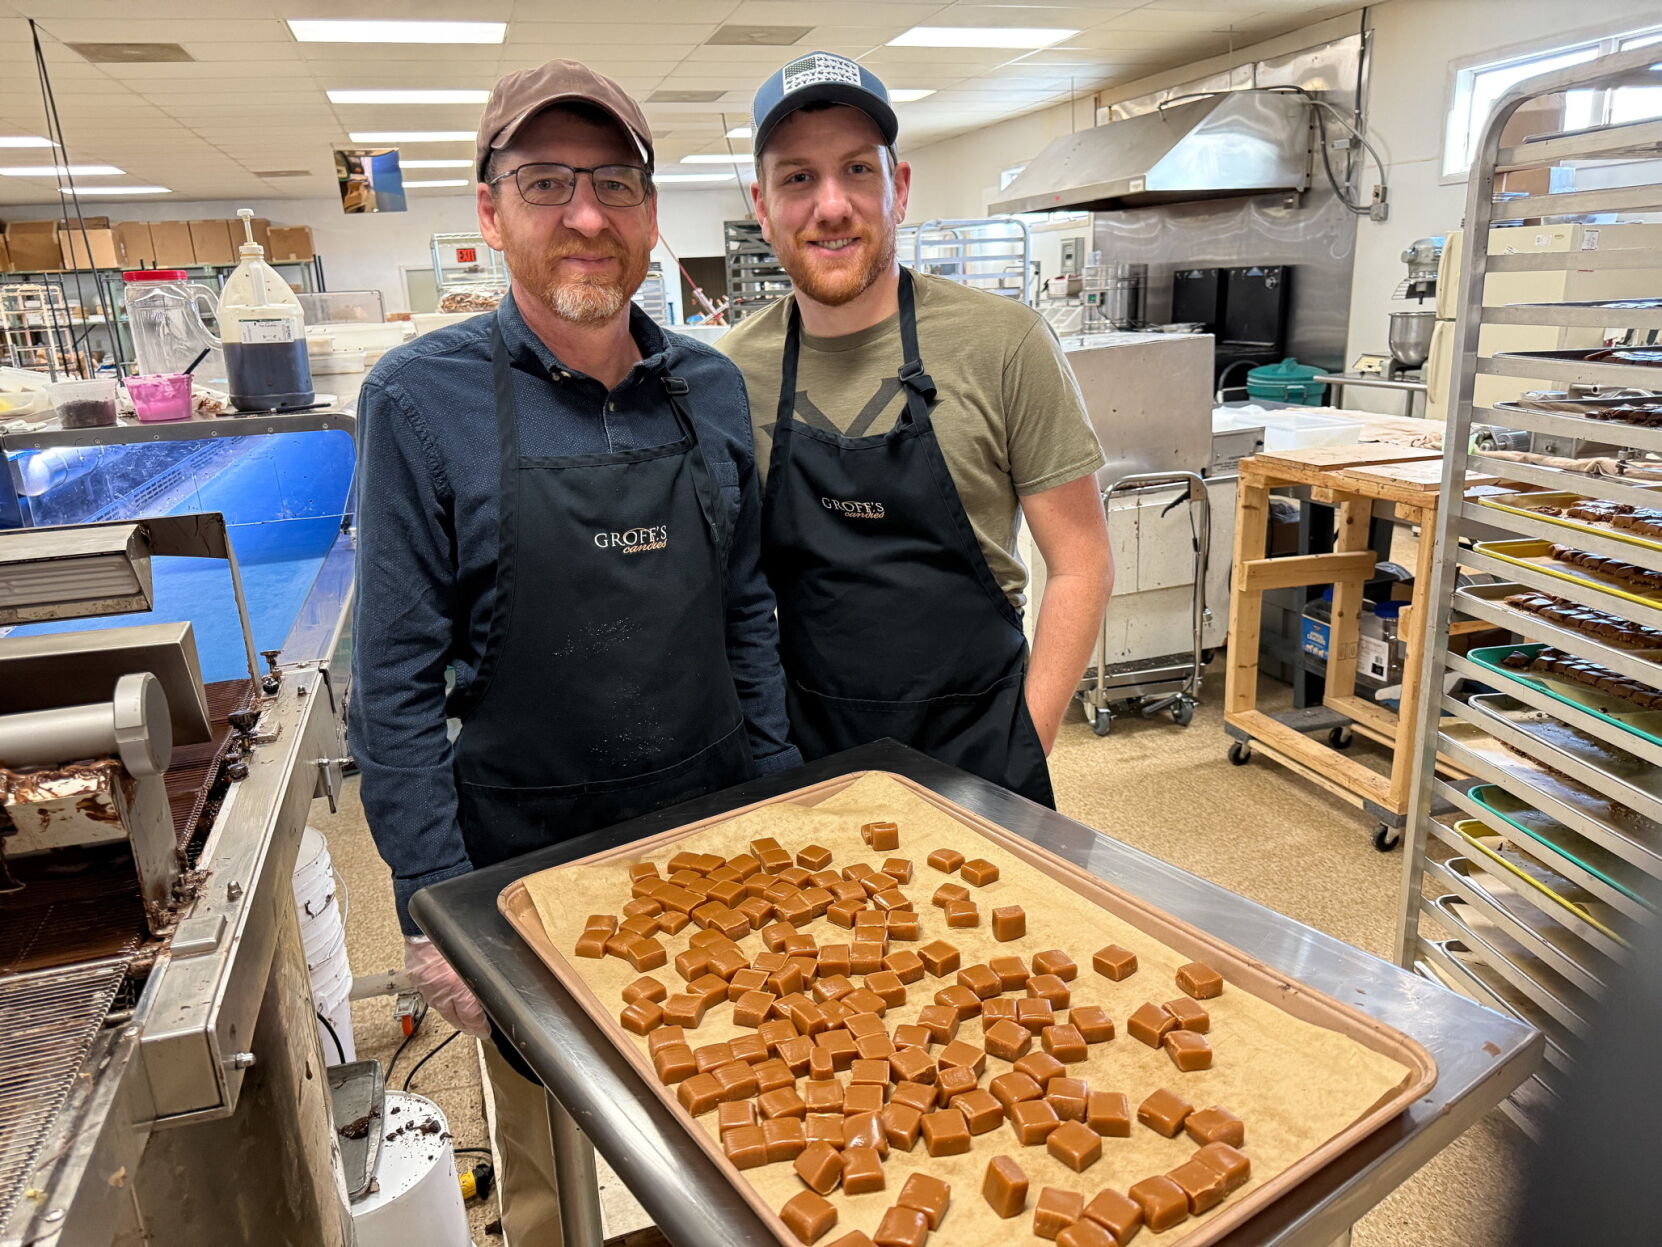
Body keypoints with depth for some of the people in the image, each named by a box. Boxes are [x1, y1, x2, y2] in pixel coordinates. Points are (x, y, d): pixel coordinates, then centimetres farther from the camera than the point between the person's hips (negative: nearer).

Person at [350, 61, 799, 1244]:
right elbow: (397, 679, -10)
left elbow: (747, 612, 7)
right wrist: (435, 905, -11)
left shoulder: (712, 388, -1)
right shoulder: (424, 399, -12)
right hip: (528, 851, -3)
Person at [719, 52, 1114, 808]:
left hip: (976, 745, -2)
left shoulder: (1004, 344, -11)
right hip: (806, 747, 3)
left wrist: (1026, 745, -11)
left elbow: (1080, 564, -7)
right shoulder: (734, 371, -3)